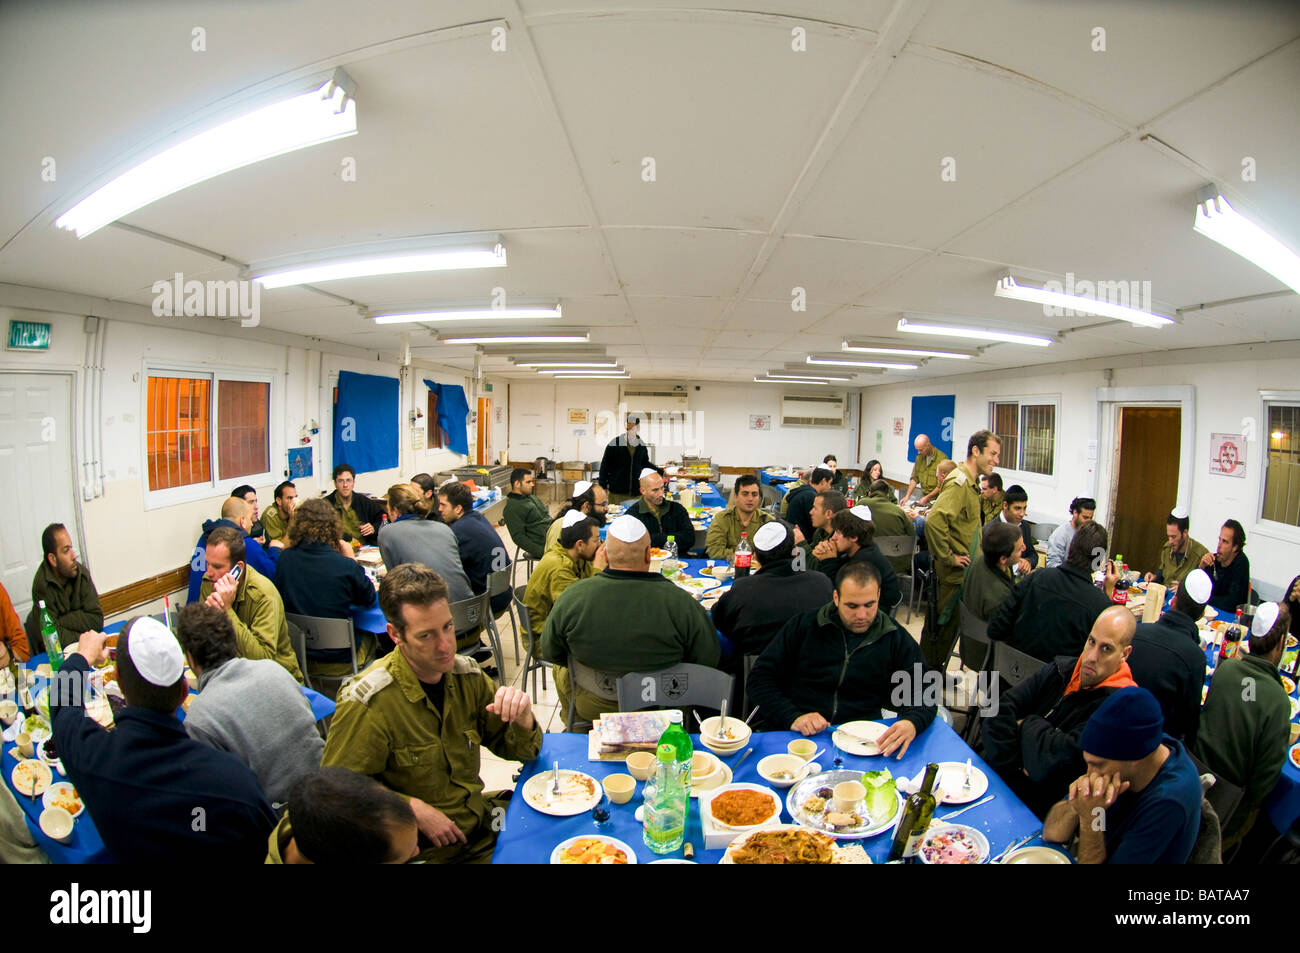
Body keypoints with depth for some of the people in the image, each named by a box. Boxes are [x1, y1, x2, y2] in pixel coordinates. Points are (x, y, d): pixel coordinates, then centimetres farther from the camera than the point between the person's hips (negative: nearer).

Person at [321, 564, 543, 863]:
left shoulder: (467, 675, -1)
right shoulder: (366, 702, -18)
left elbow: (520, 750, 6)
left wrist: (521, 717, -15)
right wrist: (413, 808, -17)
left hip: (482, 821, 6)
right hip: (425, 849, -5)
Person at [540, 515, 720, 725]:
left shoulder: (571, 598, -20)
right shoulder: (681, 603, -24)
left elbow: (550, 653, -4)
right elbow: (709, 660, -11)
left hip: (591, 708, 1)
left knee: (562, 672, 31)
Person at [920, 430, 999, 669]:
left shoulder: (970, 482, 12)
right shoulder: (959, 483, -20)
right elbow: (934, 520, -35)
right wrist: (948, 557, -26)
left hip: (962, 571, 10)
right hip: (953, 572, -10)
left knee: (947, 622, 17)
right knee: (943, 622, 2)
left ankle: (934, 671, 30)